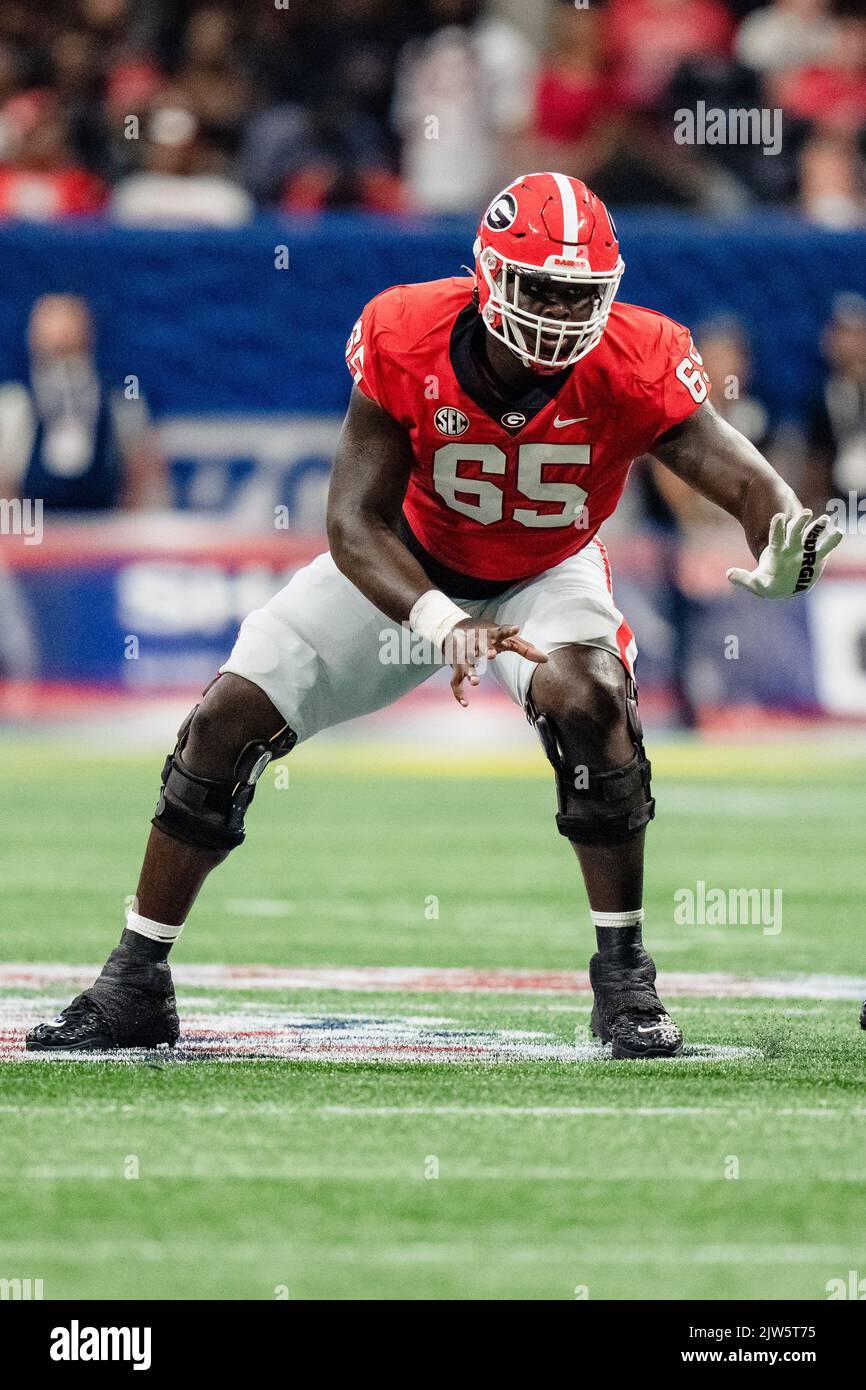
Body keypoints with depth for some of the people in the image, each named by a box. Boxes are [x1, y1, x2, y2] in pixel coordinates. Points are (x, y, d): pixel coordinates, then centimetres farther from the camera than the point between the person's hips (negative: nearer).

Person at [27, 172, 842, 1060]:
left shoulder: (633, 367, -29)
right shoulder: (405, 342, -29)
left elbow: (736, 471, -36)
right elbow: (355, 520, -28)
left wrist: (783, 535, -61)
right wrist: (443, 627, -44)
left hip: (545, 576, -1)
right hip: (409, 569, 1)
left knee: (590, 700, -32)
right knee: (229, 716, -7)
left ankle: (623, 978, -15)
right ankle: (134, 986, 6)